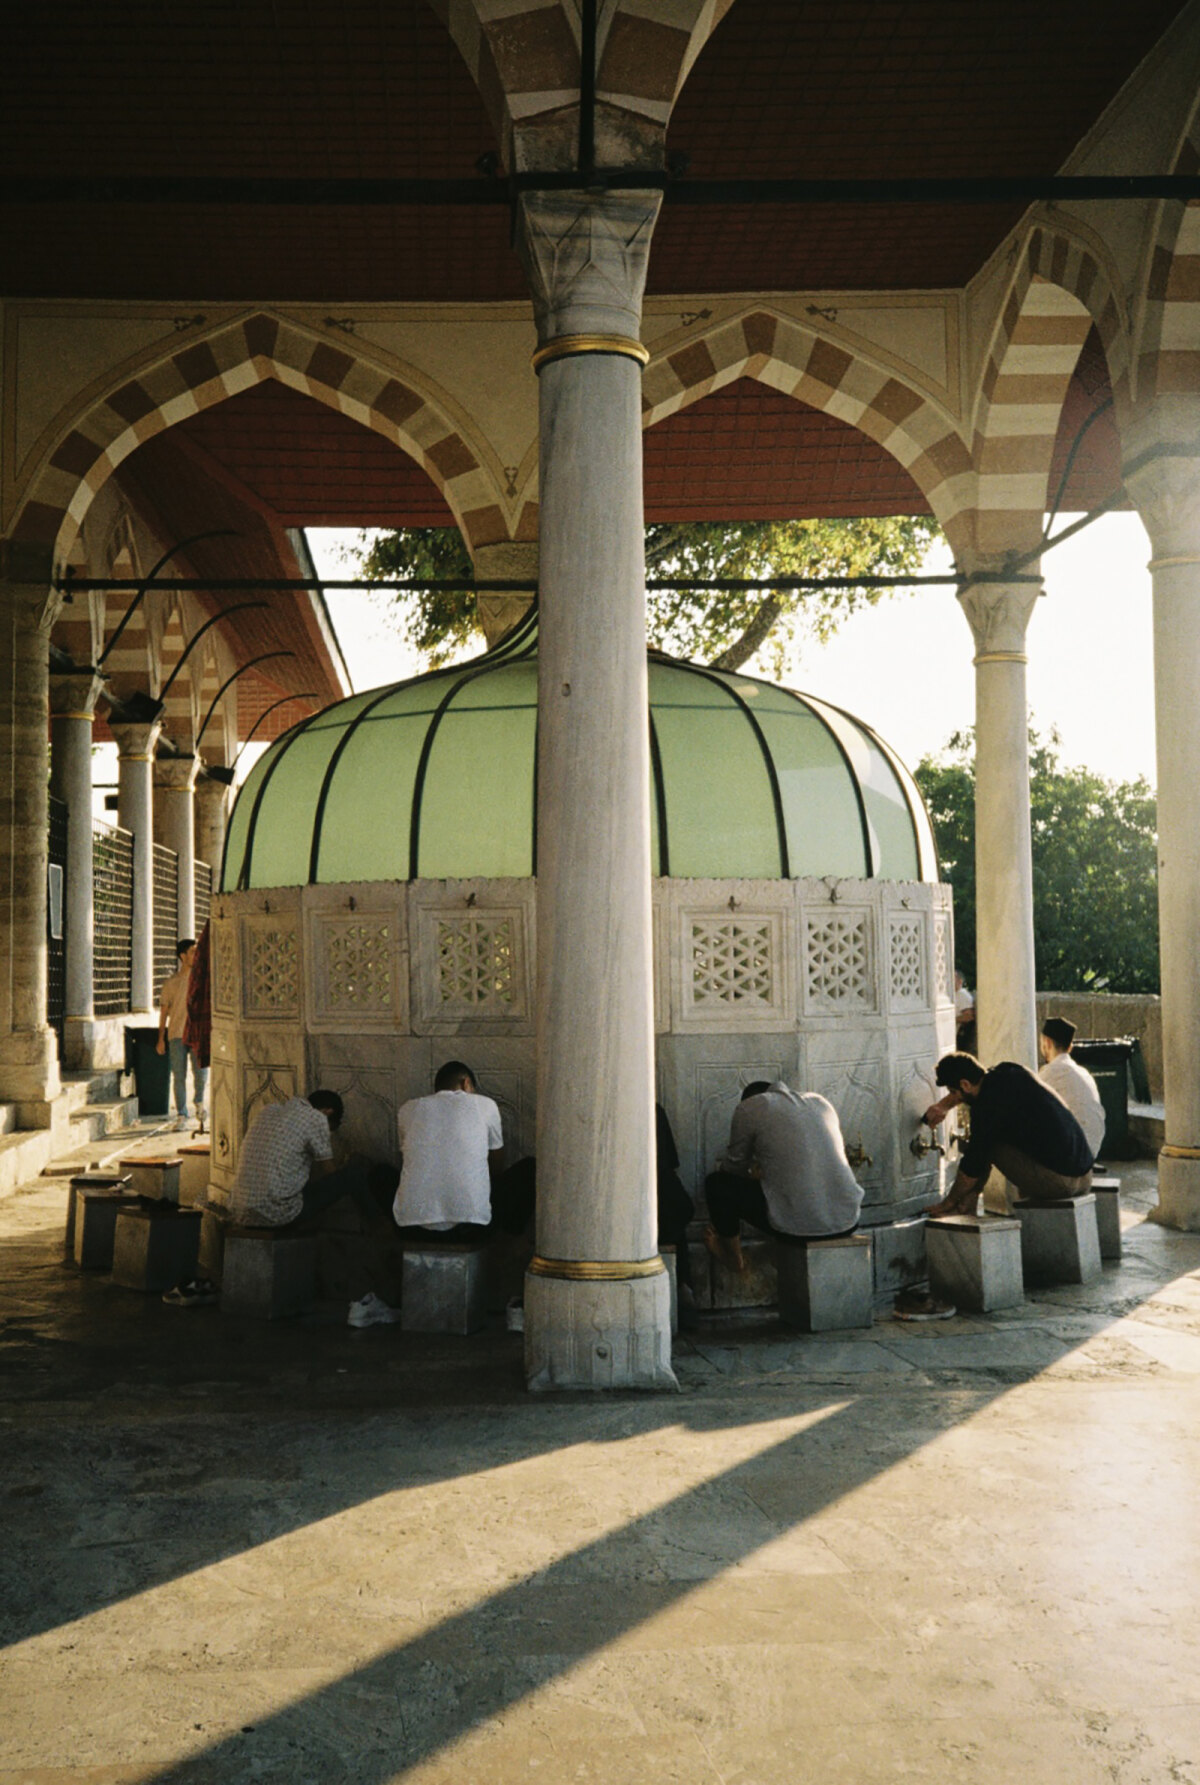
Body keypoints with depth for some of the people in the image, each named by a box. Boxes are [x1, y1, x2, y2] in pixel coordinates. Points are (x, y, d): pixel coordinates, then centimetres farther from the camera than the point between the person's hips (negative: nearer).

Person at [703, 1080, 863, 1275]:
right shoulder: (819, 1101, 16)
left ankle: (734, 1258, 34)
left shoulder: (750, 1107, 1)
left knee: (717, 1183, 14)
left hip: (795, 1226, -6)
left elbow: (735, 1165, 13)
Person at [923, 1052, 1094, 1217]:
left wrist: (948, 1202, 8)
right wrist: (944, 1105, 25)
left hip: (1057, 1182, -9)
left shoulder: (987, 1105, -14)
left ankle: (967, 1206, 9)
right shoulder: (1009, 1070, 9)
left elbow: (971, 1167, -5)